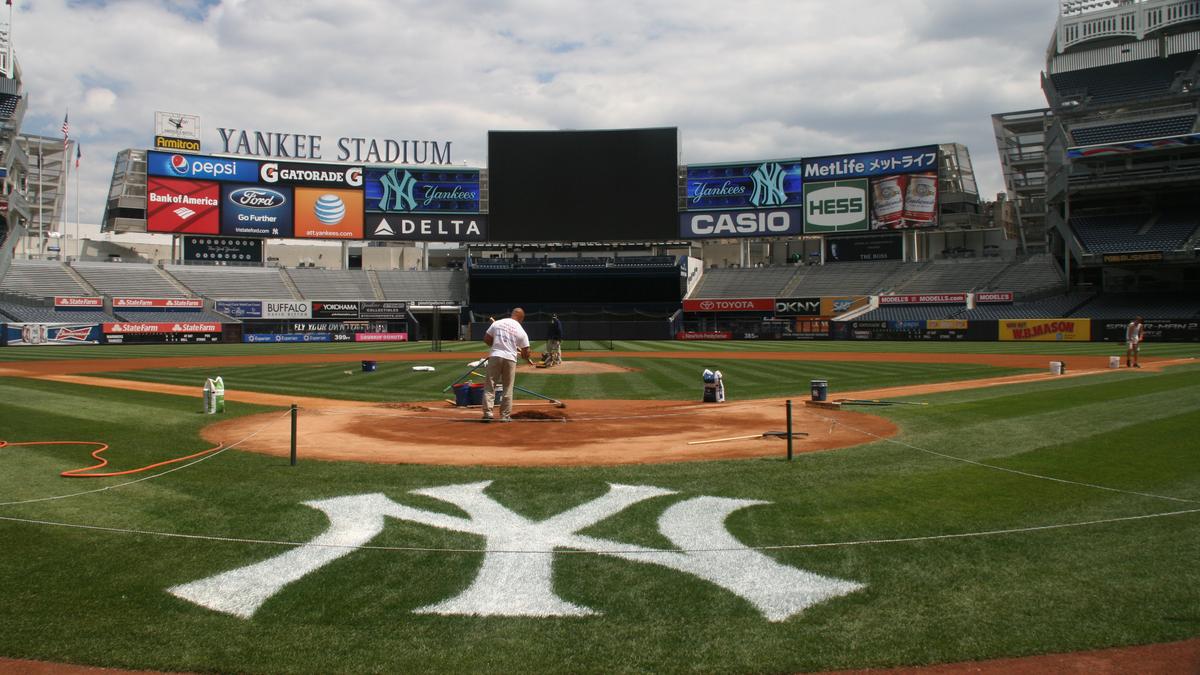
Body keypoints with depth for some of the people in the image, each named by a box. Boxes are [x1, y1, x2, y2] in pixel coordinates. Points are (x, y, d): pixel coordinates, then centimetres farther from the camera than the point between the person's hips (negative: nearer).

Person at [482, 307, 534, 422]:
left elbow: (486, 339, 5)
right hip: (510, 359, 0)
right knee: (507, 388, 9)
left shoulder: (497, 323, 3)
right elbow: (526, 351, 3)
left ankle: (487, 412, -4)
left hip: (495, 356, 0)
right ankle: (505, 415, 10)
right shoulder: (521, 331, 1)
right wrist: (528, 359, 24)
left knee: (490, 386, 5)